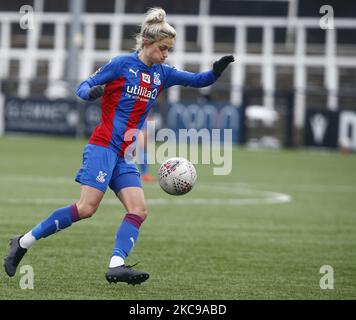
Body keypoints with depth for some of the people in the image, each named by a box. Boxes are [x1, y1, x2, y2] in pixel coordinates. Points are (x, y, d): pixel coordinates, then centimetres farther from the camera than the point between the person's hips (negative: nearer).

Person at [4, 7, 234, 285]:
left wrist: (217, 71, -6)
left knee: (139, 210, -10)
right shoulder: (122, 64, -5)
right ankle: (24, 242, -8)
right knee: (87, 207, -17)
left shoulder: (162, 74, 12)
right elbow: (83, 87, -3)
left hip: (125, 154, 8)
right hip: (103, 146, -7)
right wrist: (91, 93, -26)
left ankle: (116, 265, -19)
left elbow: (199, 80, 14)